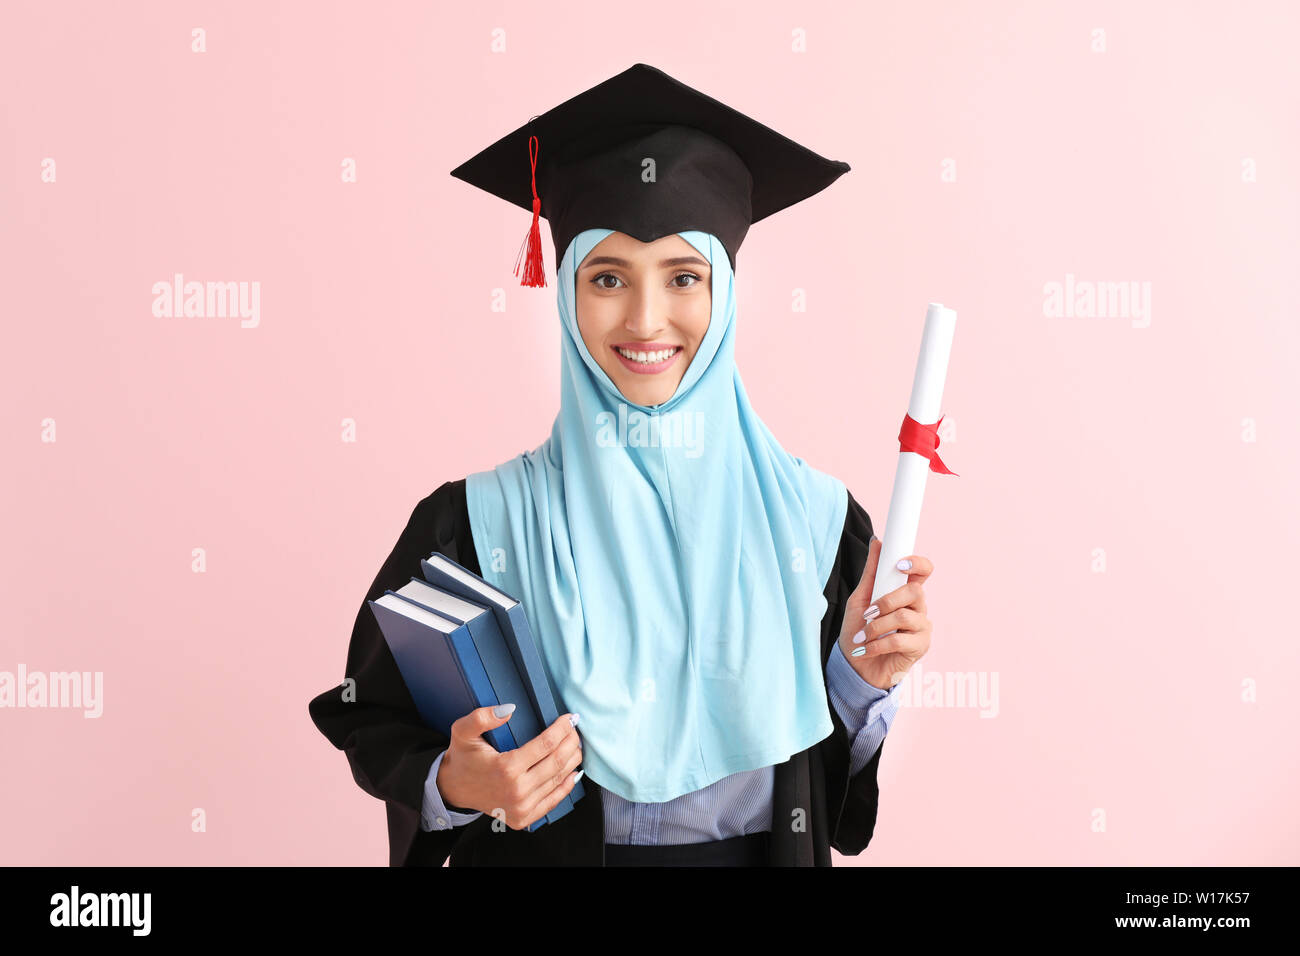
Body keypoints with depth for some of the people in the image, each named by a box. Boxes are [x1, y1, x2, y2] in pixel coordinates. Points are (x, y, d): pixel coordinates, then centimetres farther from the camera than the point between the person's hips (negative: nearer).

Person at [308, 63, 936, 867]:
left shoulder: (813, 519, -10)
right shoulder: (475, 526, -15)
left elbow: (830, 769, -1)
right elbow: (376, 721, -6)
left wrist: (865, 679, -19)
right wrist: (454, 786, -23)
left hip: (759, 851, 2)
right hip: (544, 849, -1)